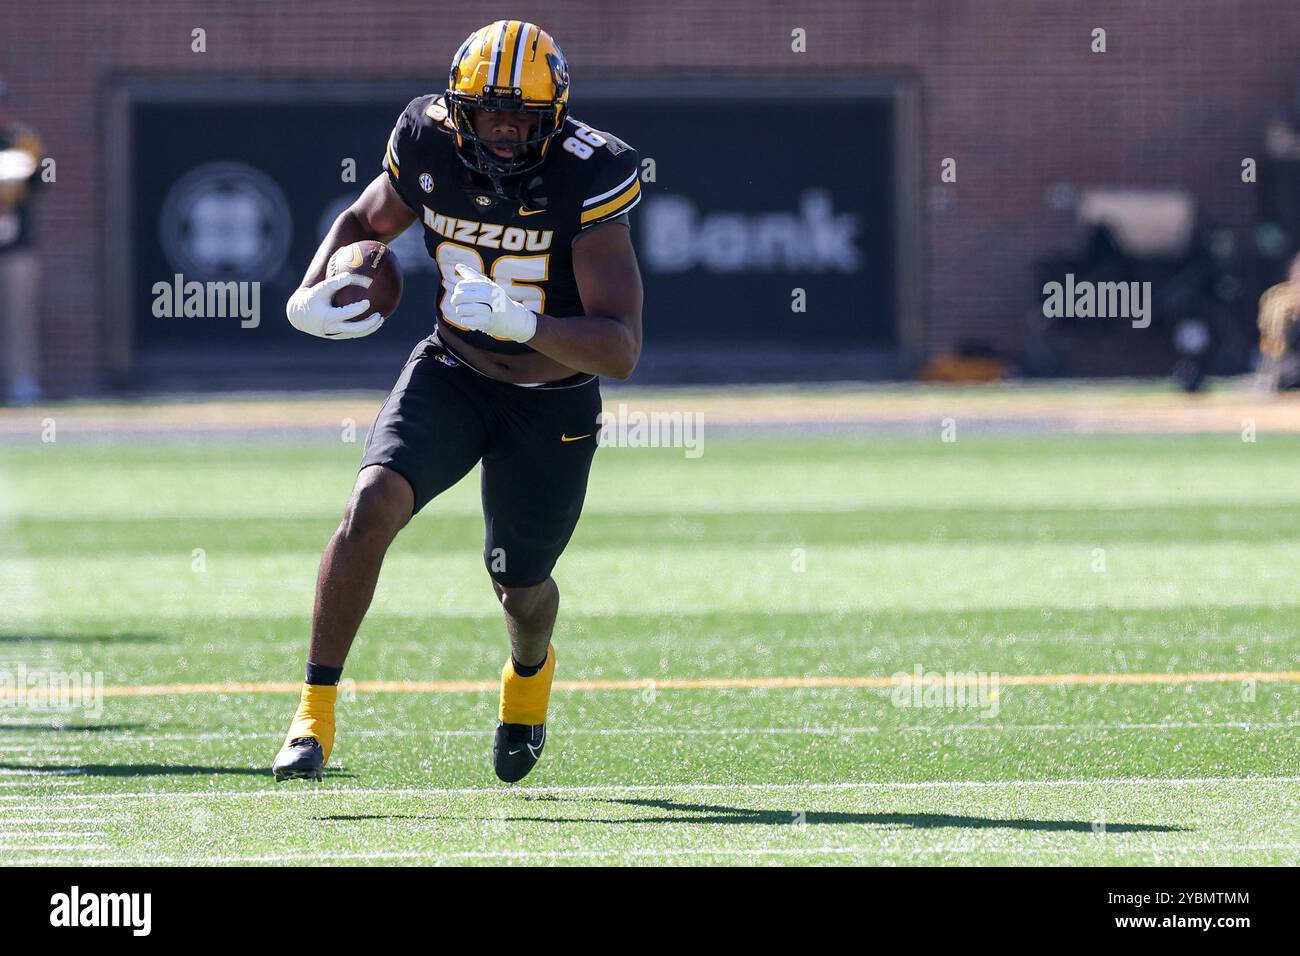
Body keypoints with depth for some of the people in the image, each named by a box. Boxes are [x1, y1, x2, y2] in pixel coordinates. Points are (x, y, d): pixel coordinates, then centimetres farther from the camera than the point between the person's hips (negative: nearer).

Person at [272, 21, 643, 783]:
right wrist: (311, 296, -11)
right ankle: (317, 709, -17)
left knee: (521, 587, 15)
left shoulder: (585, 179, -27)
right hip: (453, 375, 2)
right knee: (373, 506, -25)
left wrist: (522, 322, -46)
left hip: (553, 402, -2)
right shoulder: (429, 148, -15)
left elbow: (621, 349, -30)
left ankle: (531, 669, 54)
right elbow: (366, 223, 9)